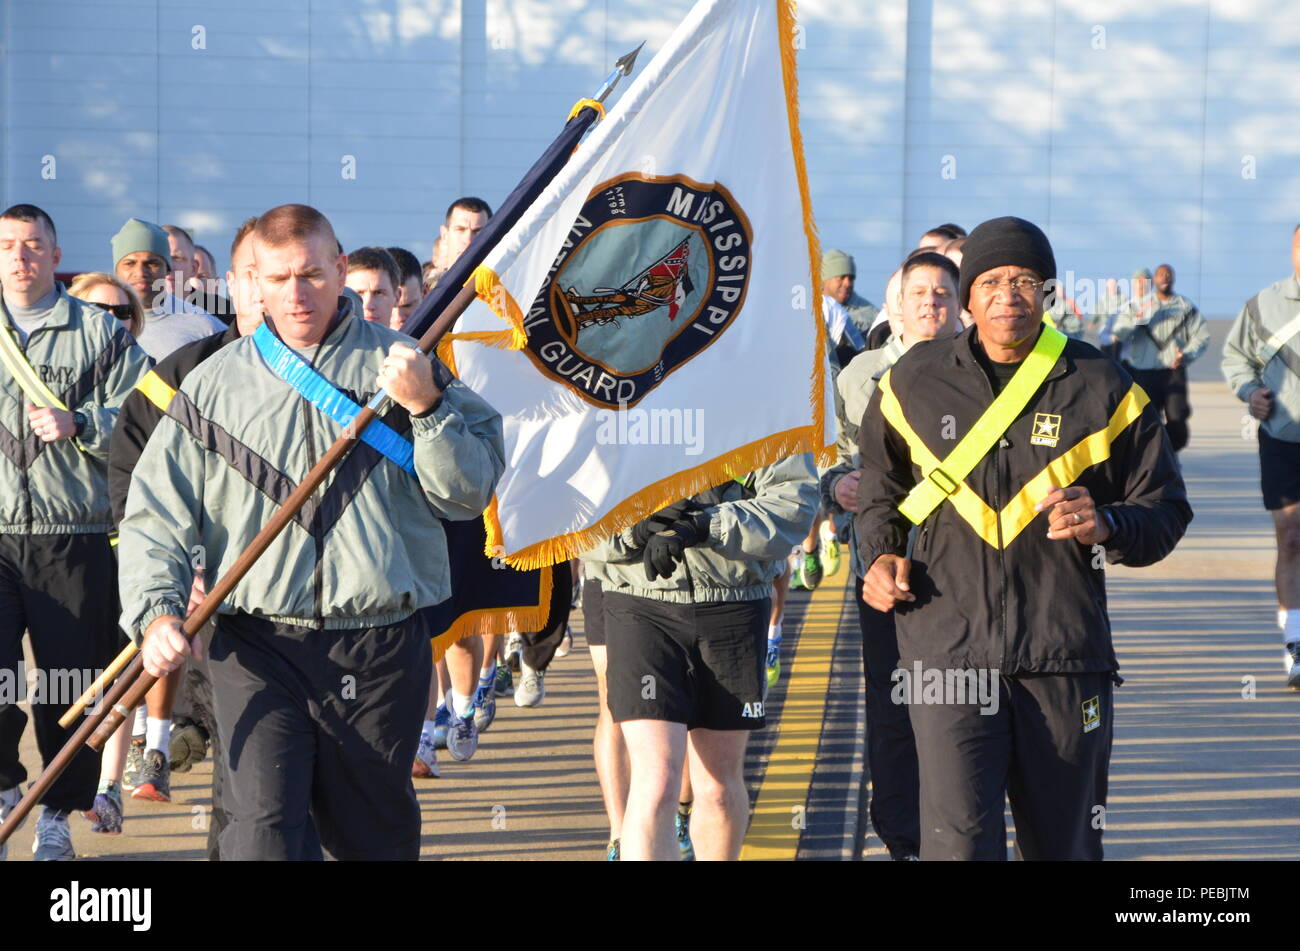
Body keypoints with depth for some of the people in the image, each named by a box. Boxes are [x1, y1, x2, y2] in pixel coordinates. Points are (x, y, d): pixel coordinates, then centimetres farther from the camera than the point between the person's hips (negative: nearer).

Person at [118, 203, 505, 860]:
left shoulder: (403, 366, 8)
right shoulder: (215, 384, 9)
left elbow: (470, 495, 2)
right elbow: (157, 516, 6)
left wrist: (428, 408, -13)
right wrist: (156, 612, -10)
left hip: (382, 649, 1)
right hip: (258, 645, -1)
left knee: (377, 836, 10)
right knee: (263, 824, -16)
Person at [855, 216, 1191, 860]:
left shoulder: (1102, 390, 5)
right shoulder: (914, 383, 7)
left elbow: (1165, 510, 10)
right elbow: (877, 487, 25)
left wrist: (1105, 525, -11)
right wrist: (879, 558, 7)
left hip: (1066, 658, 1)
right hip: (949, 655, -1)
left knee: (1065, 843, 9)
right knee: (959, 842, -12)